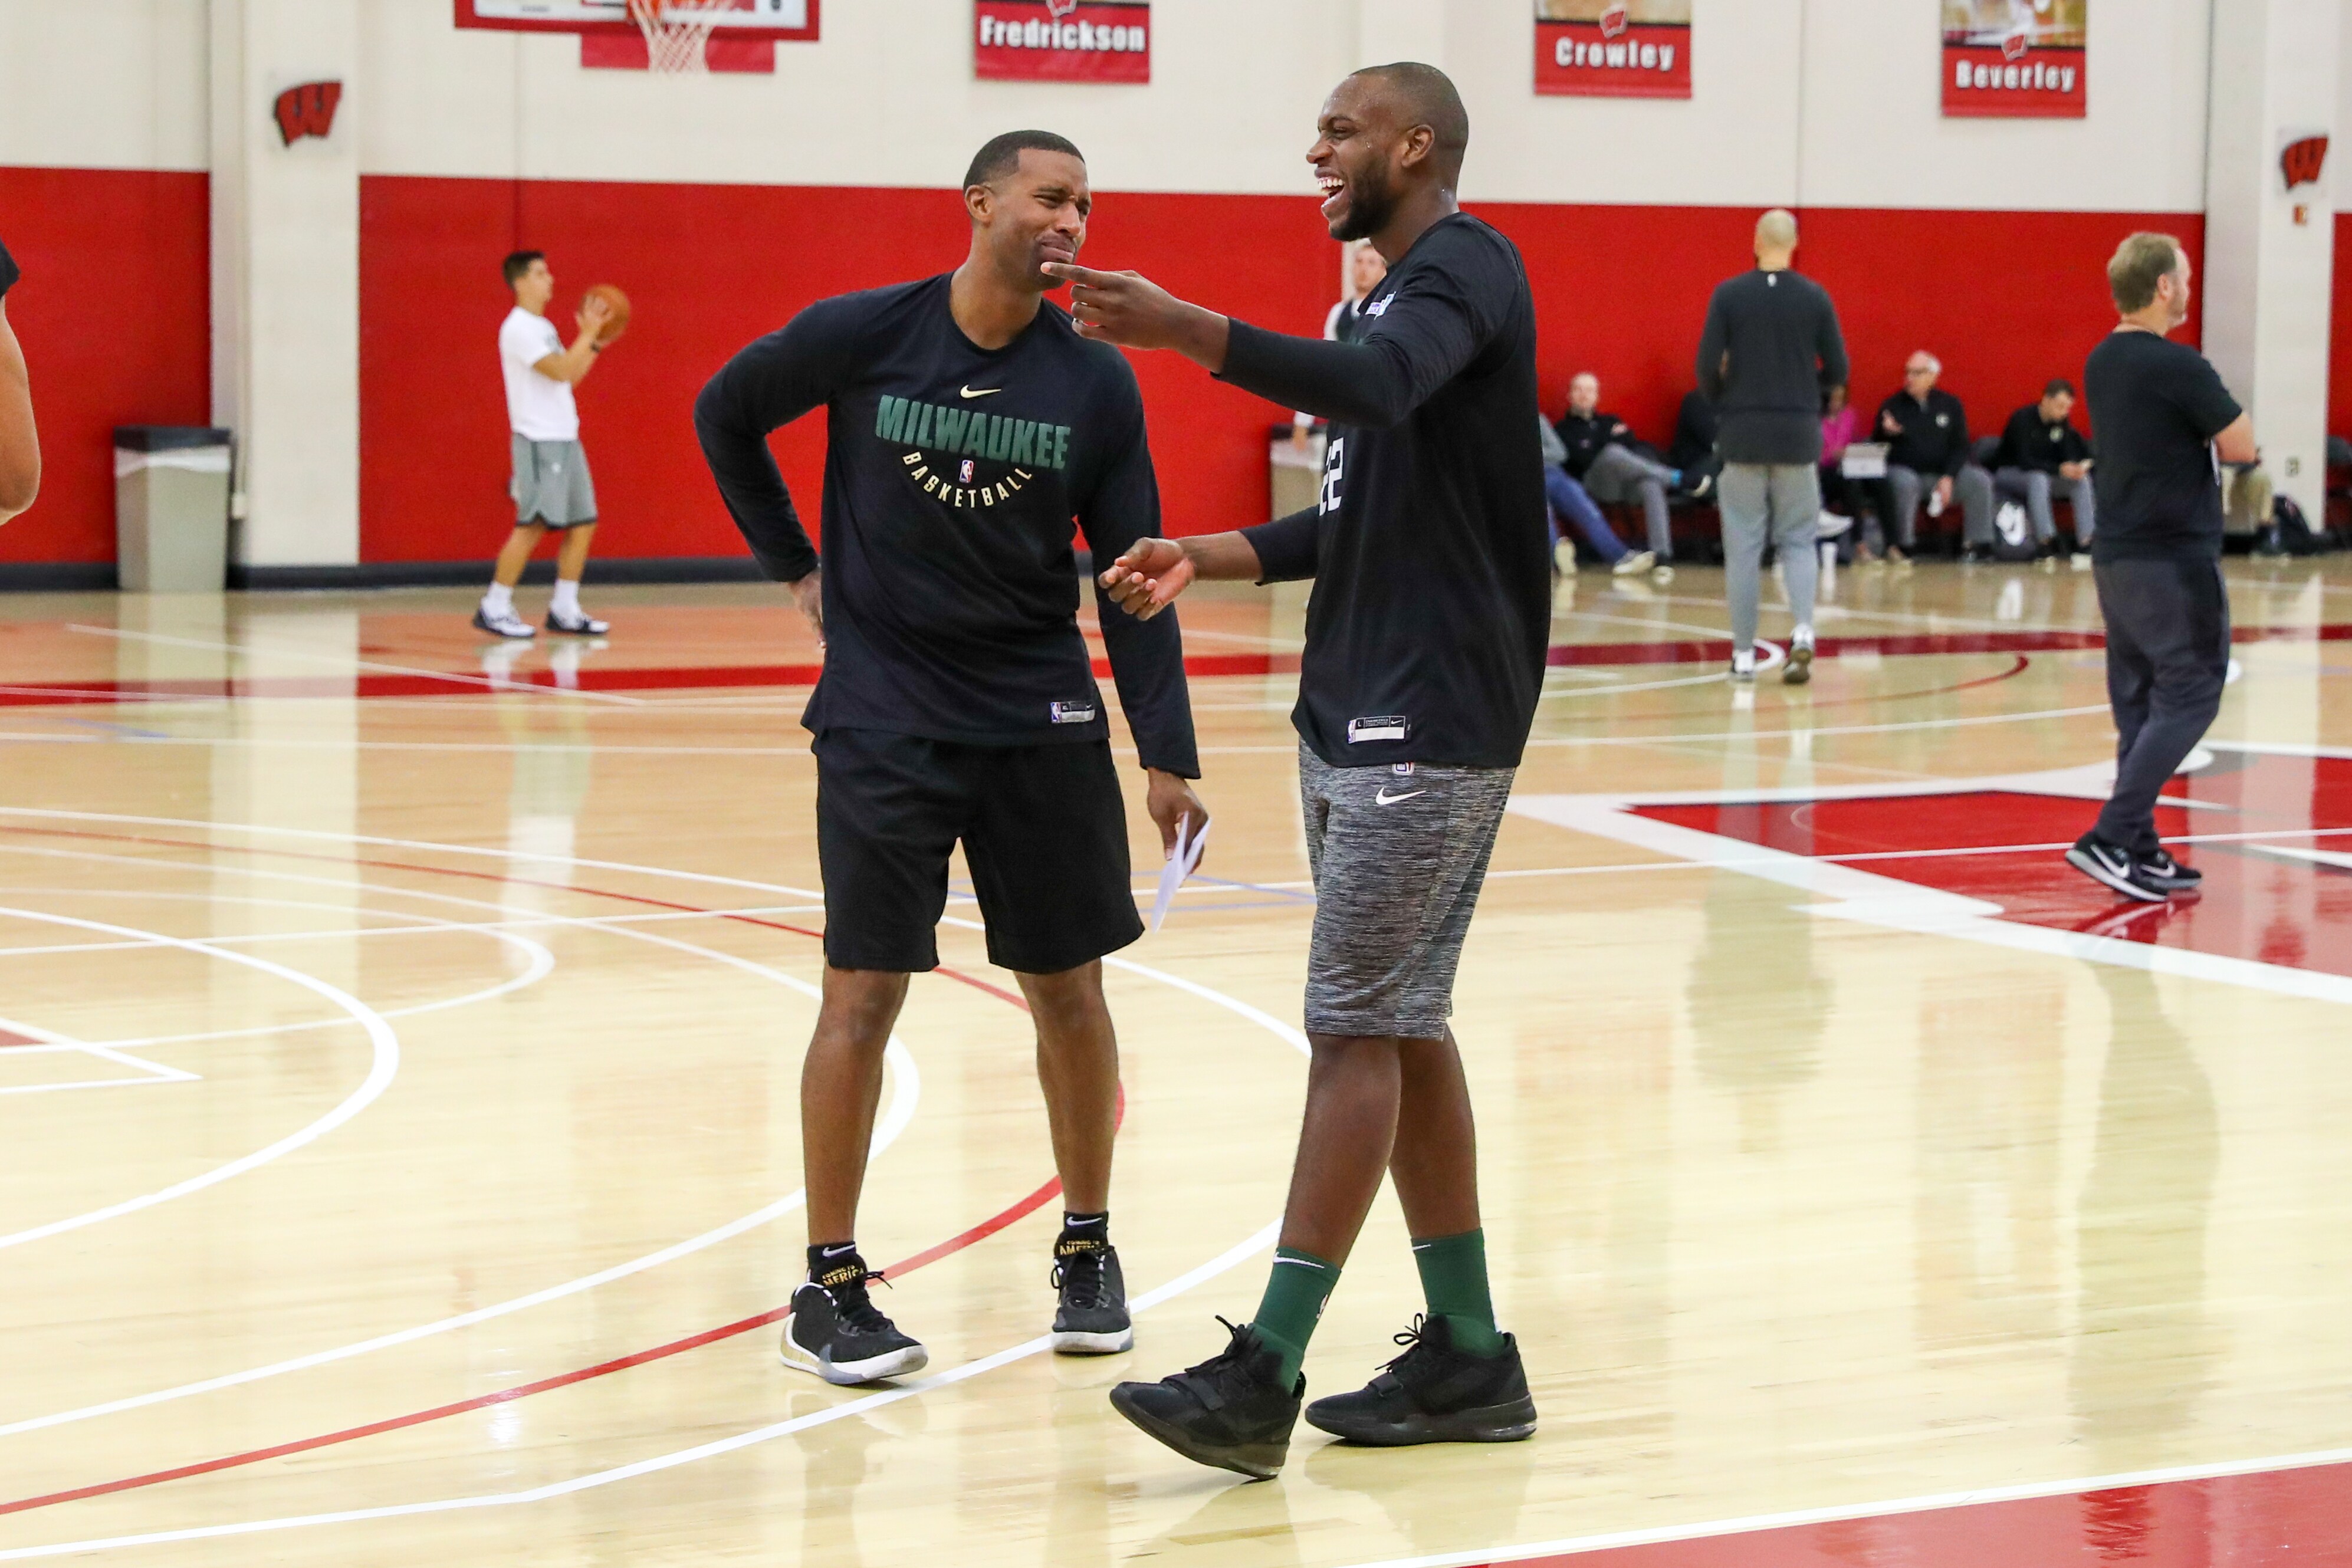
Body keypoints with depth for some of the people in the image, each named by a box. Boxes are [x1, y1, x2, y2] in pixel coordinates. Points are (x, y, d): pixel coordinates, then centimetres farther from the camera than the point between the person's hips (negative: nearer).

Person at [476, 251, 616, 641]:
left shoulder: (544, 327, 18)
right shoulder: (519, 328, -12)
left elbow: (572, 376, 20)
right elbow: (560, 371, -20)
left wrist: (597, 343, 11)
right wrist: (588, 334, -14)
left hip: (565, 440, 9)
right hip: (538, 441, -9)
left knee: (583, 523, 6)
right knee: (533, 525, -11)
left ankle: (564, 610, 10)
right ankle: (494, 609, -5)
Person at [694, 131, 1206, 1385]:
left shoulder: (1095, 381, -3)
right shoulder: (861, 337, -8)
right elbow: (723, 414, 10)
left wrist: (1168, 753, -6)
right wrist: (794, 565, 7)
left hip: (1043, 720, 2)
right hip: (883, 718, -2)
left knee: (1068, 987, 7)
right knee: (862, 994, -4)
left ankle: (1087, 1251, 24)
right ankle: (828, 1287, 5)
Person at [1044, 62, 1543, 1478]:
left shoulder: (1463, 267, -11)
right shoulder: (1399, 292, 20)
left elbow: (1379, 384, -33)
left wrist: (1187, 332, -45)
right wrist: (1209, 558, 11)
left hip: (1432, 721, -10)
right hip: (1357, 714, 10)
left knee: (1356, 1027, -10)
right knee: (1403, 1028, 10)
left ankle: (1263, 1374, -12)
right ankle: (1469, 1358, 16)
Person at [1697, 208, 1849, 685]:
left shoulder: (1729, 295, -4)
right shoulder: (1815, 297, -1)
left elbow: (1708, 366, -7)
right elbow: (1836, 372, 1)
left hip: (1743, 434, -1)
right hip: (1798, 434, 1)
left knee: (1744, 545, 5)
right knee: (1798, 540, 9)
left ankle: (1744, 653, 6)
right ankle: (1803, 631, -12)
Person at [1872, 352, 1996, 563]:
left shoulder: (1950, 404, 8)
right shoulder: (1893, 406, 2)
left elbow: (1960, 447, 5)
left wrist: (1948, 478, -10)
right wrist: (1887, 433, -26)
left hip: (1943, 471, 3)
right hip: (1904, 470, -3)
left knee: (1980, 481, -19)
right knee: (1903, 483, -37)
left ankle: (1976, 544, -11)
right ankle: (1902, 544, -23)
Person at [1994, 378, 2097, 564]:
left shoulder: (2062, 421, -1)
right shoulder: (2023, 419, -21)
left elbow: (2069, 453, -5)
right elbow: (2024, 461, -28)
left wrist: (2076, 468, -29)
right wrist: (2060, 469, -38)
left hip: (2044, 474, 6)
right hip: (2008, 473, -6)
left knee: (2083, 480, -18)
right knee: (2039, 478, -39)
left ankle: (2087, 542, -28)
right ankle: (2047, 541, -46)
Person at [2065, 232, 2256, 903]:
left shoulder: (2102, 363, 9)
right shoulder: (2178, 367, -17)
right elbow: (2242, 447, -14)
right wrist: (2220, 413, 5)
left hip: (2117, 555, 9)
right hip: (2175, 559, -9)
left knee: (2140, 701, 11)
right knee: (2189, 697, -4)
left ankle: (2140, 850, 12)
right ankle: (2110, 837, -11)